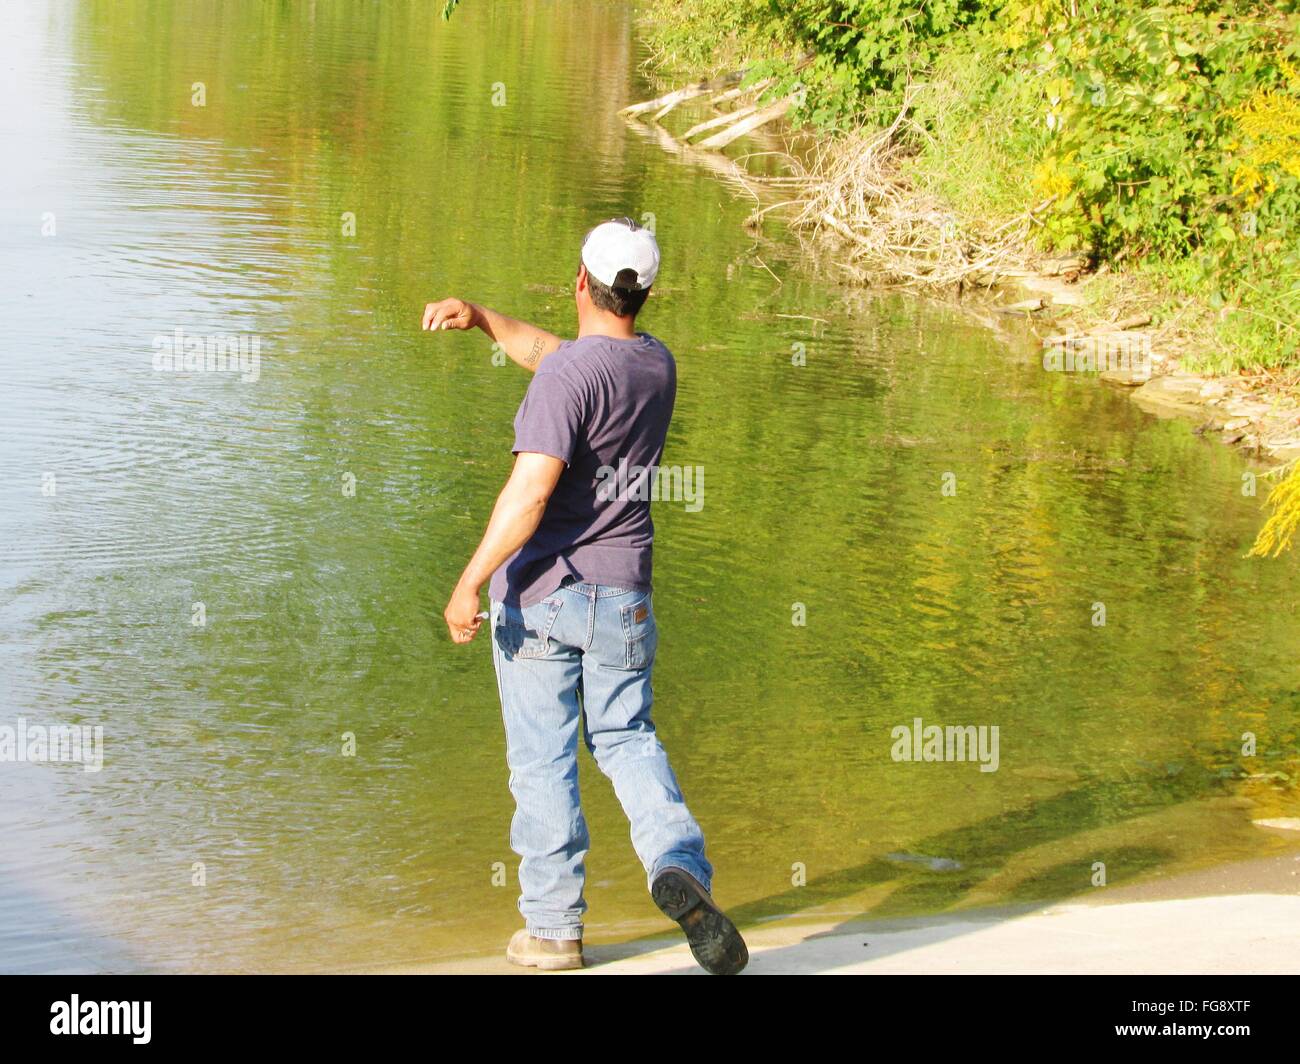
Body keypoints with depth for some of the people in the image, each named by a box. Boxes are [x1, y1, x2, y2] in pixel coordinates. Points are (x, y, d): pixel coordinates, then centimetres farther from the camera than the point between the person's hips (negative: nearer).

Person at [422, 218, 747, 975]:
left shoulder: (569, 377, -18)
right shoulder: (658, 365, 5)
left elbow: (532, 491, -25)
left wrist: (471, 582, -21)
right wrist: (481, 317, 8)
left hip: (541, 591, -5)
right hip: (622, 593, 6)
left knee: (543, 759, 4)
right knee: (628, 739, 15)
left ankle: (553, 928, 10)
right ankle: (680, 864, -11)